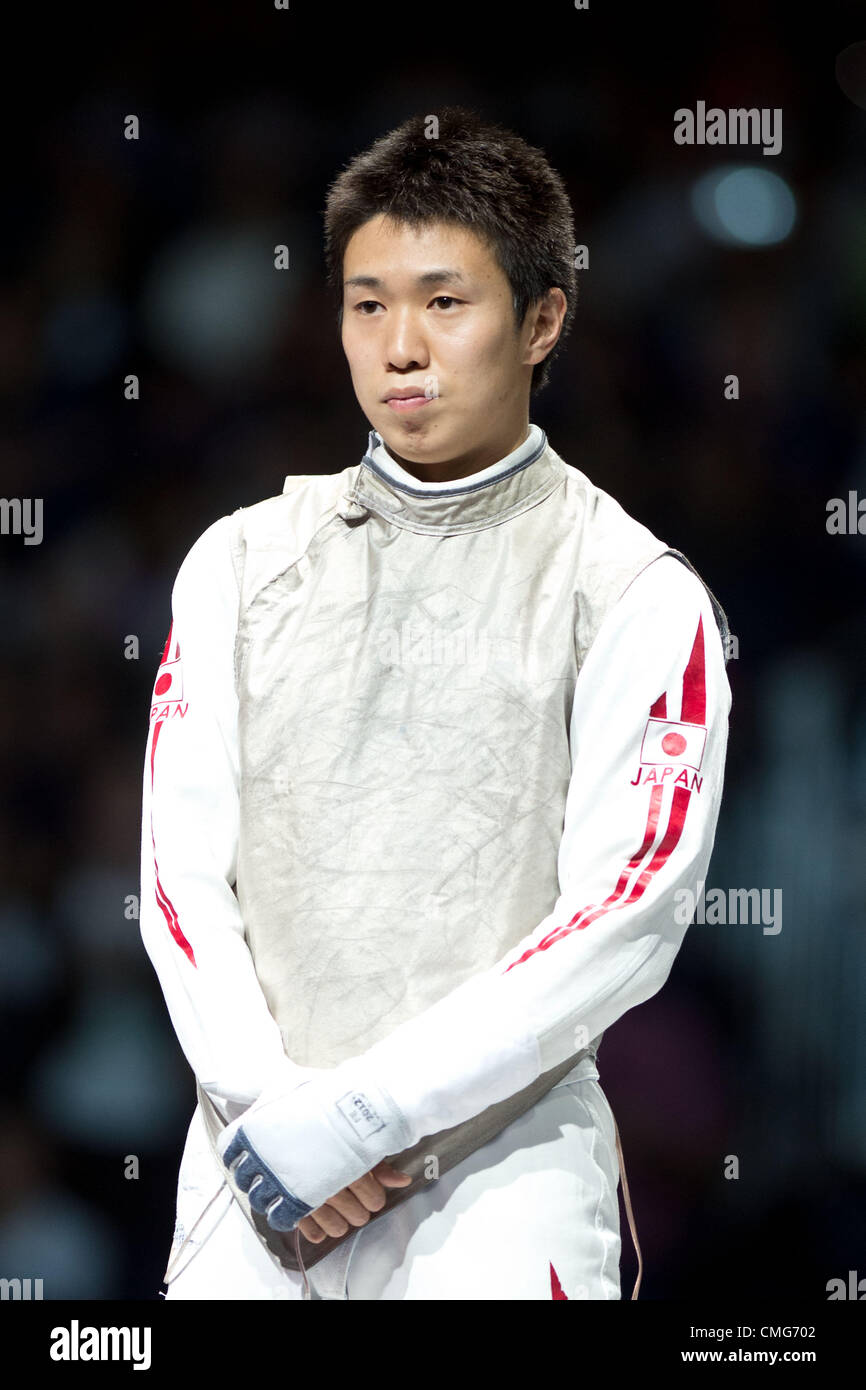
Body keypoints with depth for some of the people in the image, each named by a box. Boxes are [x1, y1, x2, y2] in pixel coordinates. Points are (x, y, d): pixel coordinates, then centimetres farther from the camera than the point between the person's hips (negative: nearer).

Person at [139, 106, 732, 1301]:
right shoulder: (242, 563, 10)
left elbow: (623, 915, -10)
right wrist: (269, 1100, -10)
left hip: (506, 1156, -3)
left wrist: (359, 1113, -15)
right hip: (255, 1159, 3)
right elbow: (182, 871, 6)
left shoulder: (638, 596, -2)